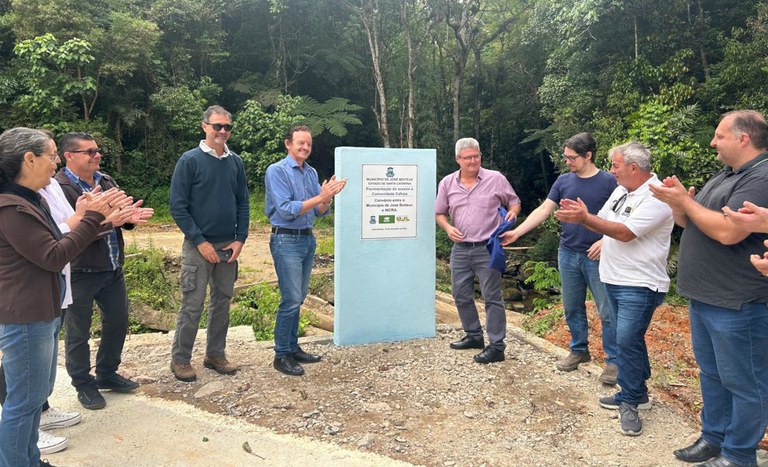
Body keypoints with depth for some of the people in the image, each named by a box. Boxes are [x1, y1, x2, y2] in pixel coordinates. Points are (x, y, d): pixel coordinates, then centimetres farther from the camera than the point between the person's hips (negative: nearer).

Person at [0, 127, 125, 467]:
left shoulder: (29, 200, 11)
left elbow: (54, 245, 13)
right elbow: (54, 257, -20)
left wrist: (90, 216, 3)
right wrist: (92, 218, -18)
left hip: (42, 312, 11)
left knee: (37, 392, 21)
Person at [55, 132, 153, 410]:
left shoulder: (106, 181, 8)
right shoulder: (59, 187, -15)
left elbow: (122, 214, 6)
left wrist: (130, 216, -18)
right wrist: (109, 220, -32)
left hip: (113, 269, 7)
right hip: (79, 273, -7)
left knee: (117, 322, 17)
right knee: (78, 332, 9)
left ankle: (107, 374, 36)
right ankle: (83, 384, 27)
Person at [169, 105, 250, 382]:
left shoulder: (236, 162, 7)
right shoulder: (190, 160, -7)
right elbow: (178, 206, -9)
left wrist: (240, 239, 0)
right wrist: (200, 241, -13)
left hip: (229, 247, 5)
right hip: (199, 246, -4)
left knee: (222, 302, 12)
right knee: (193, 305, 0)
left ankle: (216, 354, 26)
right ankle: (180, 360, 16)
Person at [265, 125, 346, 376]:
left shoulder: (312, 172, 10)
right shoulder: (277, 171, -9)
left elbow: (320, 212, 7)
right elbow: (286, 210, -18)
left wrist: (327, 197, -14)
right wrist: (320, 197, -22)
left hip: (308, 239, 7)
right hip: (286, 240, -7)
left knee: (298, 298, 13)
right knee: (291, 299, -7)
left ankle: (293, 348, 24)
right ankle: (281, 355, 5)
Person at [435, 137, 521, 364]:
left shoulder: (495, 179, -5)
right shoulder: (447, 183, 4)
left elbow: (514, 201, 7)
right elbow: (439, 213, 12)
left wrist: (513, 212, -15)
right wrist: (447, 227, -7)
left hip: (488, 248, -4)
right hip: (460, 249, 5)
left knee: (492, 297, -1)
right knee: (461, 296, 14)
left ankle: (496, 346, 7)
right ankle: (474, 336, 33)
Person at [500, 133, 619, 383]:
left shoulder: (608, 182, -5)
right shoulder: (564, 181, 5)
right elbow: (543, 210, 2)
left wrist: (605, 241, -17)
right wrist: (517, 232, -7)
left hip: (596, 257, -4)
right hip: (568, 254, 4)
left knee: (607, 311, -1)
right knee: (572, 308, 13)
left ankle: (613, 361, 11)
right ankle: (579, 350, 30)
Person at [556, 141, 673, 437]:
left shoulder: (656, 198, -17)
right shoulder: (621, 191, 11)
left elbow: (624, 233, -24)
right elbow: (602, 222, 11)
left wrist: (585, 218, -25)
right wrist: (579, 213, -7)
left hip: (639, 285, -9)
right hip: (614, 280, 9)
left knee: (627, 341, -9)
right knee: (629, 339, 17)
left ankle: (629, 401, 7)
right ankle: (638, 393, 30)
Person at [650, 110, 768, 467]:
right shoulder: (725, 176, 15)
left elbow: (728, 231, -27)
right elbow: (690, 221, 17)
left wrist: (685, 201, -16)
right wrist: (677, 201, -3)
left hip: (737, 304, -10)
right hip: (703, 298, 10)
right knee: (711, 374, 19)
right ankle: (714, 438, 33)